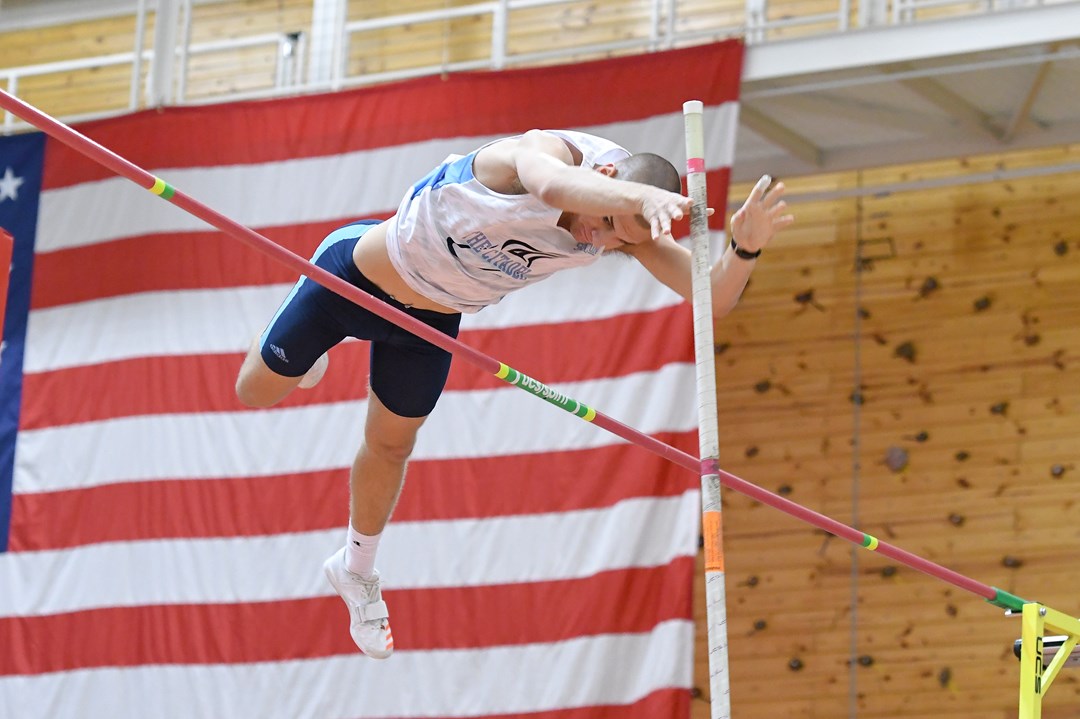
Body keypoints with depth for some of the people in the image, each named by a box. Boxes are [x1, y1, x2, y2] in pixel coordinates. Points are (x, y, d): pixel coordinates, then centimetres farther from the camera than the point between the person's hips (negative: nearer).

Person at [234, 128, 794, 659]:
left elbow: (712, 298, -28)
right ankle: (304, 352, 52)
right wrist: (638, 197, -85)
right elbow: (551, 185, -66)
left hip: (432, 322, 4)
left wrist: (743, 249, -50)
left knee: (390, 446, 21)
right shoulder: (545, 149, -39)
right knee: (256, 392, 16)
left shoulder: (629, 228, -23)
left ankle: (356, 570, 48)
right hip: (353, 276, -4)